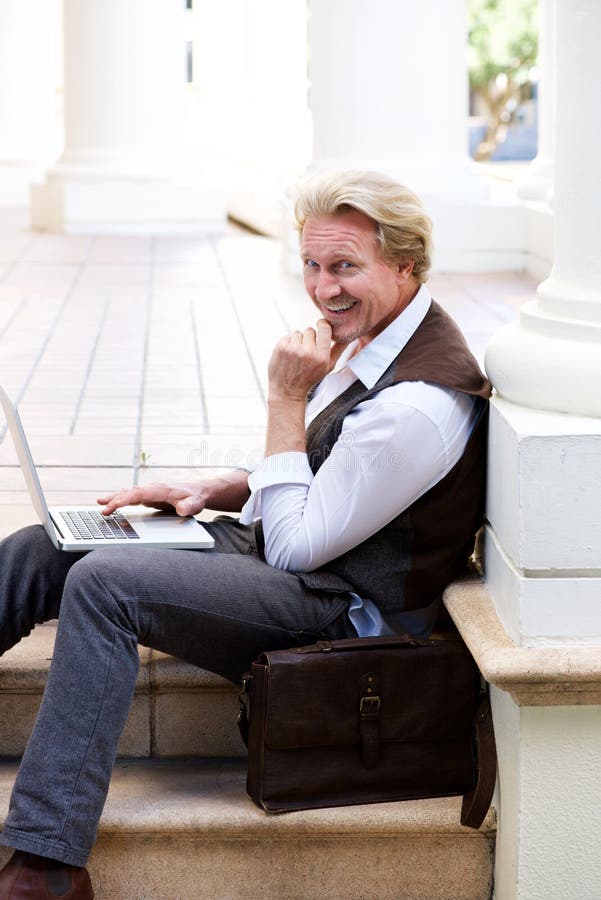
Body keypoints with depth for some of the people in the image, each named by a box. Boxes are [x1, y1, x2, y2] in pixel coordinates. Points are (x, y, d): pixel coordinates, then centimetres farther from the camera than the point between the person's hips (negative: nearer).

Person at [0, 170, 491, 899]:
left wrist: (285, 401, -16)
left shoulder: (420, 401, -24)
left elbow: (295, 547, -19)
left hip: (337, 606, -10)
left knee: (103, 584, -28)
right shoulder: (370, 338, 6)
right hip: (290, 548, 10)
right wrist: (210, 492, 4)